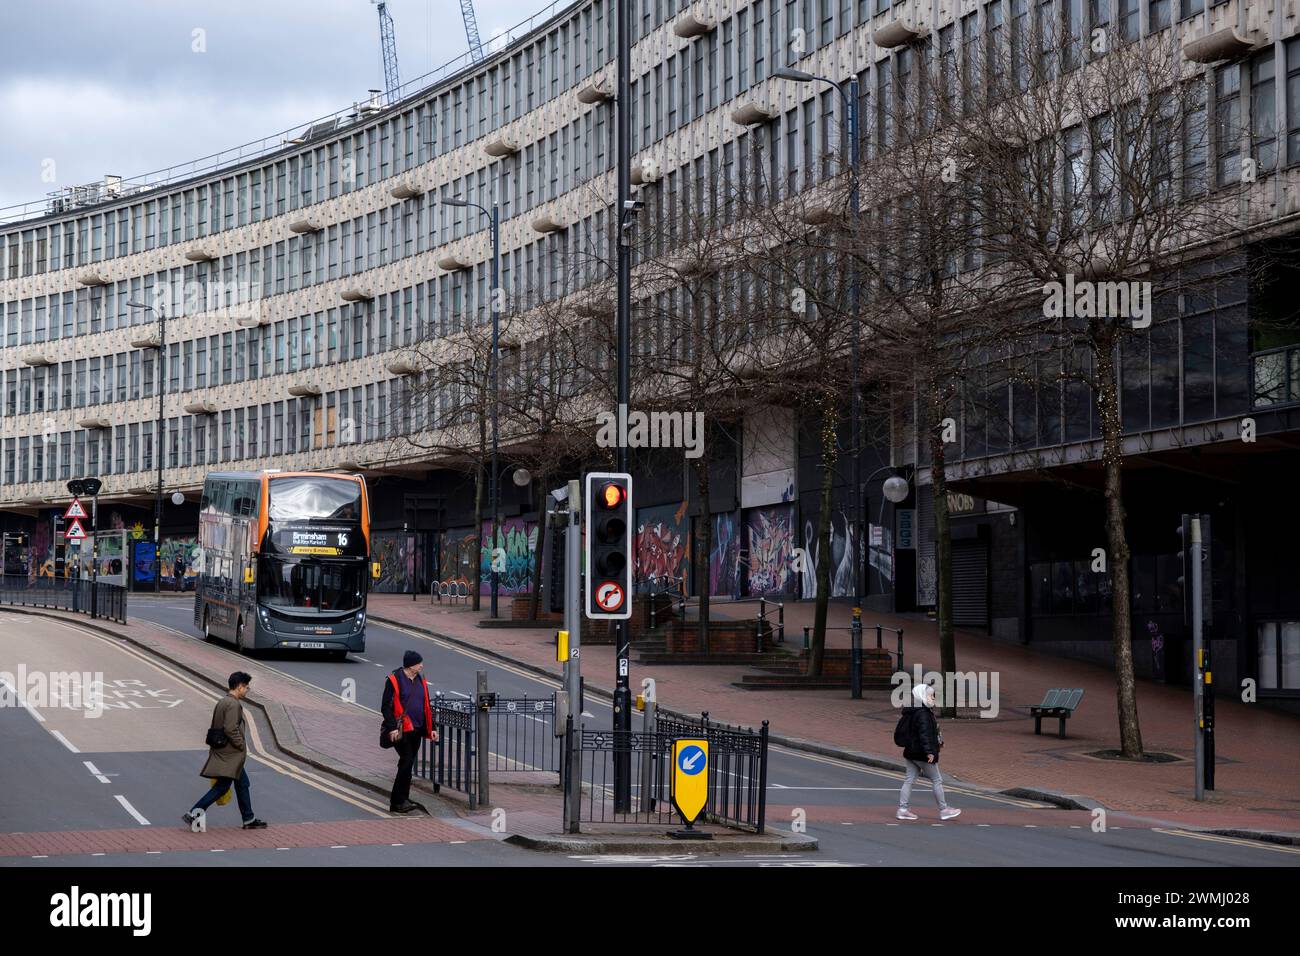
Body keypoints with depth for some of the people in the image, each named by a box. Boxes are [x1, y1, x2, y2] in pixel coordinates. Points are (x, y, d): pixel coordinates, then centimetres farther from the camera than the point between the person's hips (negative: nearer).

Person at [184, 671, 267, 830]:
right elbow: (231, 729, -26)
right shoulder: (233, 705, -18)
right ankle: (193, 814, -9)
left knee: (242, 784, 16)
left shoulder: (222, 702, 13)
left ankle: (249, 820, 22)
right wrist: (242, 746, -15)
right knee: (221, 787, -7)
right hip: (230, 755, -11)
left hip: (220, 751, 11)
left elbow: (213, 728, 17)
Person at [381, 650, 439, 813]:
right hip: (402, 731, -7)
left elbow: (427, 707, 20)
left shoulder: (421, 681, 14)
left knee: (408, 764, 10)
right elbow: (386, 707, -10)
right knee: (406, 762, -12)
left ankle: (402, 799, 17)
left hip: (416, 730, 7)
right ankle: (398, 802, -8)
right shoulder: (394, 680, -8)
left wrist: (431, 728, 13)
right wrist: (392, 728, -18)